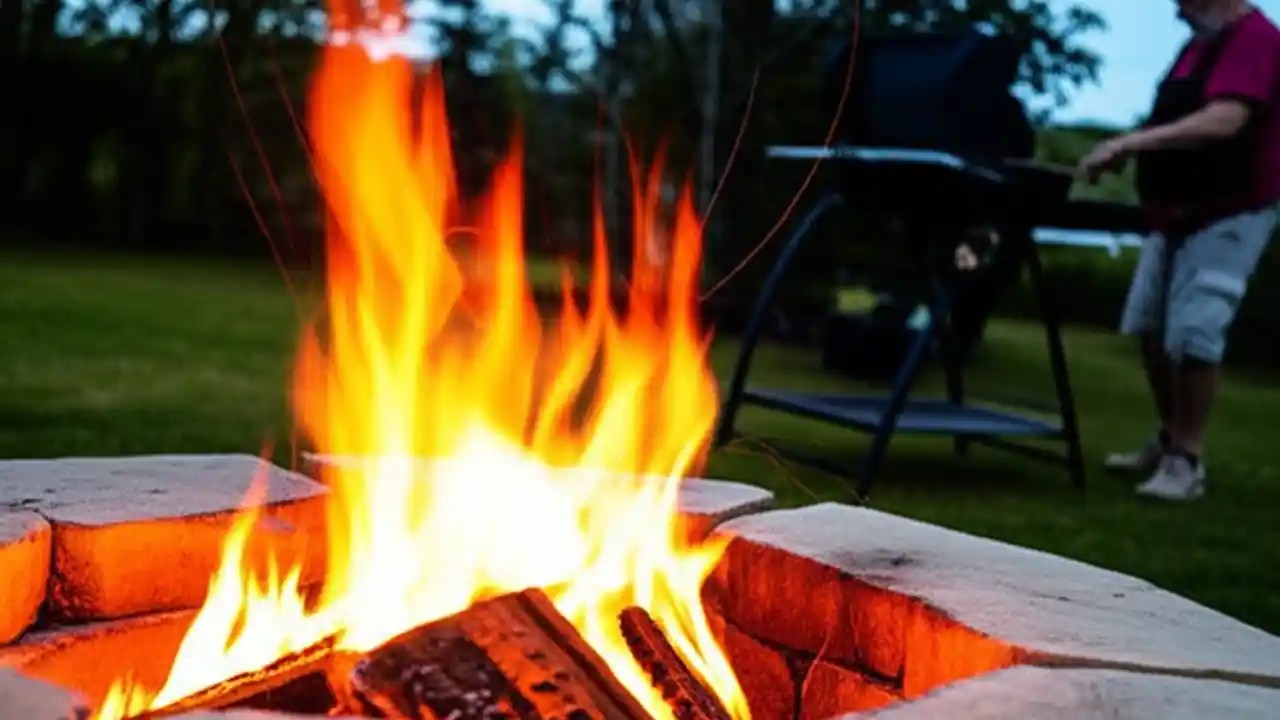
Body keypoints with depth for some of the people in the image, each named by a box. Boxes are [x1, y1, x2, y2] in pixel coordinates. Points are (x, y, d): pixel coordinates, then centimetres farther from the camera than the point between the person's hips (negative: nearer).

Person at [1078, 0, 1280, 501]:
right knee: (1149, 327, 10)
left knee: (1193, 335, -14)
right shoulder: (1203, 42, 14)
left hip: (1228, 213, -10)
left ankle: (1187, 461, -4)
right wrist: (1132, 149, 4)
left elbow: (1223, 122, -31)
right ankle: (1168, 441, 23)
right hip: (1177, 212, 10)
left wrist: (1131, 142, -32)